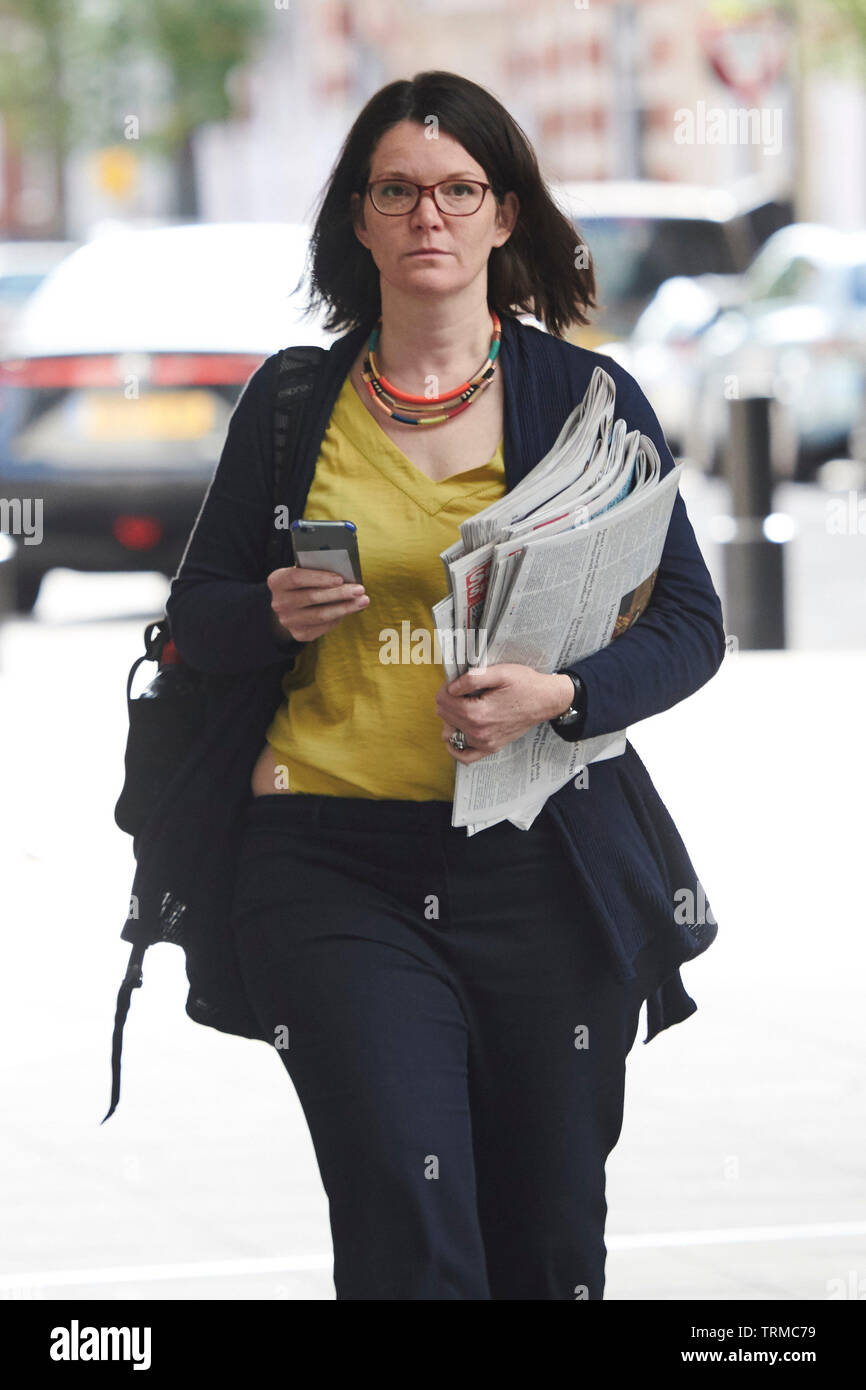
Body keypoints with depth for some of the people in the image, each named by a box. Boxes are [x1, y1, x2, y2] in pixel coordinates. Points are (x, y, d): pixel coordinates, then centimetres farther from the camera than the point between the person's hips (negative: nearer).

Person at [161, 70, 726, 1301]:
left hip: (540, 864, 1)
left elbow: (691, 626, 4)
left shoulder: (586, 396, 5)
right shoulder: (290, 402, 8)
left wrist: (561, 696, -15)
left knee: (549, 1244, 7)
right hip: (334, 865, 0)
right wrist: (275, 614, -8)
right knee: (409, 1235, -16)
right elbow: (195, 612, 15)